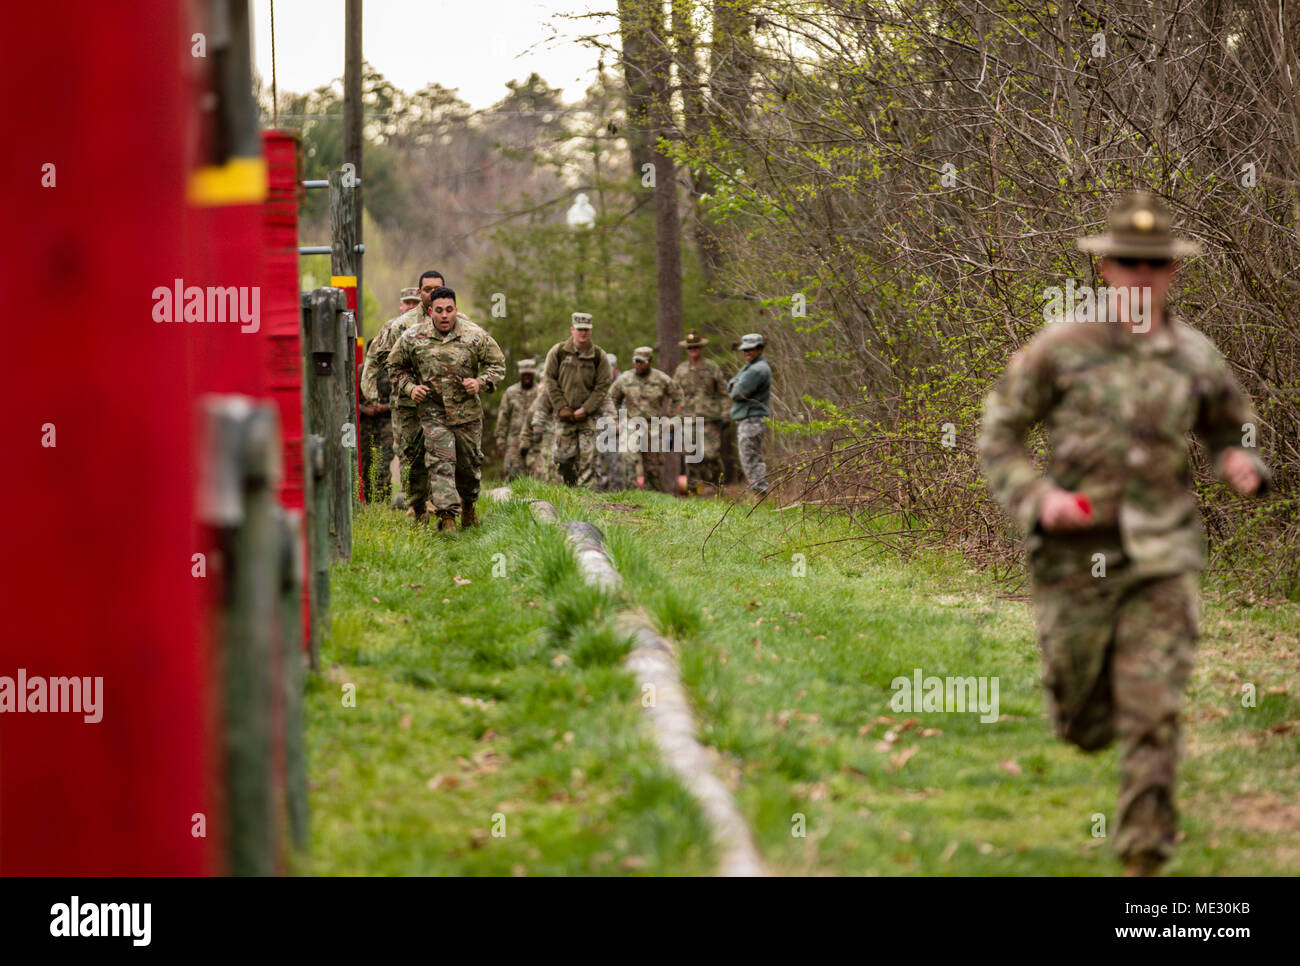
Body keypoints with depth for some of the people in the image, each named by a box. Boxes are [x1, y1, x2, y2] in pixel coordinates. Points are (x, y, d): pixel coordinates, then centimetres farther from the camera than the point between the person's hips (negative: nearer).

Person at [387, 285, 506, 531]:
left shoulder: (475, 336, -8)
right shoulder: (412, 338, -6)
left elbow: (497, 364, 4)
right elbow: (395, 366, 10)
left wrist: (481, 383, -14)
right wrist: (409, 387, -5)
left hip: (468, 411, 1)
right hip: (433, 411, -1)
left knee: (469, 462, 13)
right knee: (440, 461, -13)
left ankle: (467, 504, 39)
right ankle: (446, 514, -15)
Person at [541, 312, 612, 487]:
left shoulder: (599, 356, 0)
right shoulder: (558, 352, 1)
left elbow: (602, 387, -1)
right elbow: (550, 380, 3)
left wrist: (585, 410, -10)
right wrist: (561, 407, -5)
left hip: (589, 416, -1)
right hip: (564, 414, 1)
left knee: (587, 457, -7)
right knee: (564, 457, -1)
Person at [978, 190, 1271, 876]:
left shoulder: (1196, 358, 5)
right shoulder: (1059, 349, -3)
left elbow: (1230, 428, 22)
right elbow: (998, 435, 2)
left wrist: (1241, 461, -1)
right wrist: (1037, 498, -14)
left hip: (1161, 559, 1)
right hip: (1075, 555, -1)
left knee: (1153, 716, -9)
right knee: (1083, 727, 10)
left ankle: (1143, 860, -1)